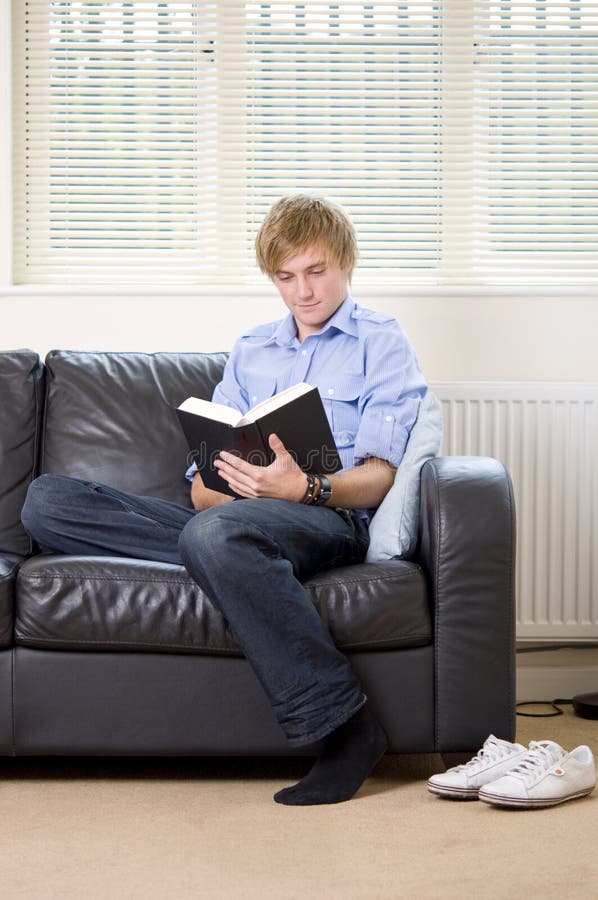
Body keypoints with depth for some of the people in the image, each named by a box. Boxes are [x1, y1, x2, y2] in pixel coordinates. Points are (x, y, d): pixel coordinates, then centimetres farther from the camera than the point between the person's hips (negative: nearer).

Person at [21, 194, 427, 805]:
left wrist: (306, 487, -25)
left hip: (331, 518, -5)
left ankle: (342, 725, -36)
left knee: (216, 533, -42)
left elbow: (378, 476, -3)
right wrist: (226, 485, -9)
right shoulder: (249, 350, 26)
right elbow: (202, 485, 17)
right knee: (46, 500, -11)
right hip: (238, 512, 6)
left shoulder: (382, 342, 11)